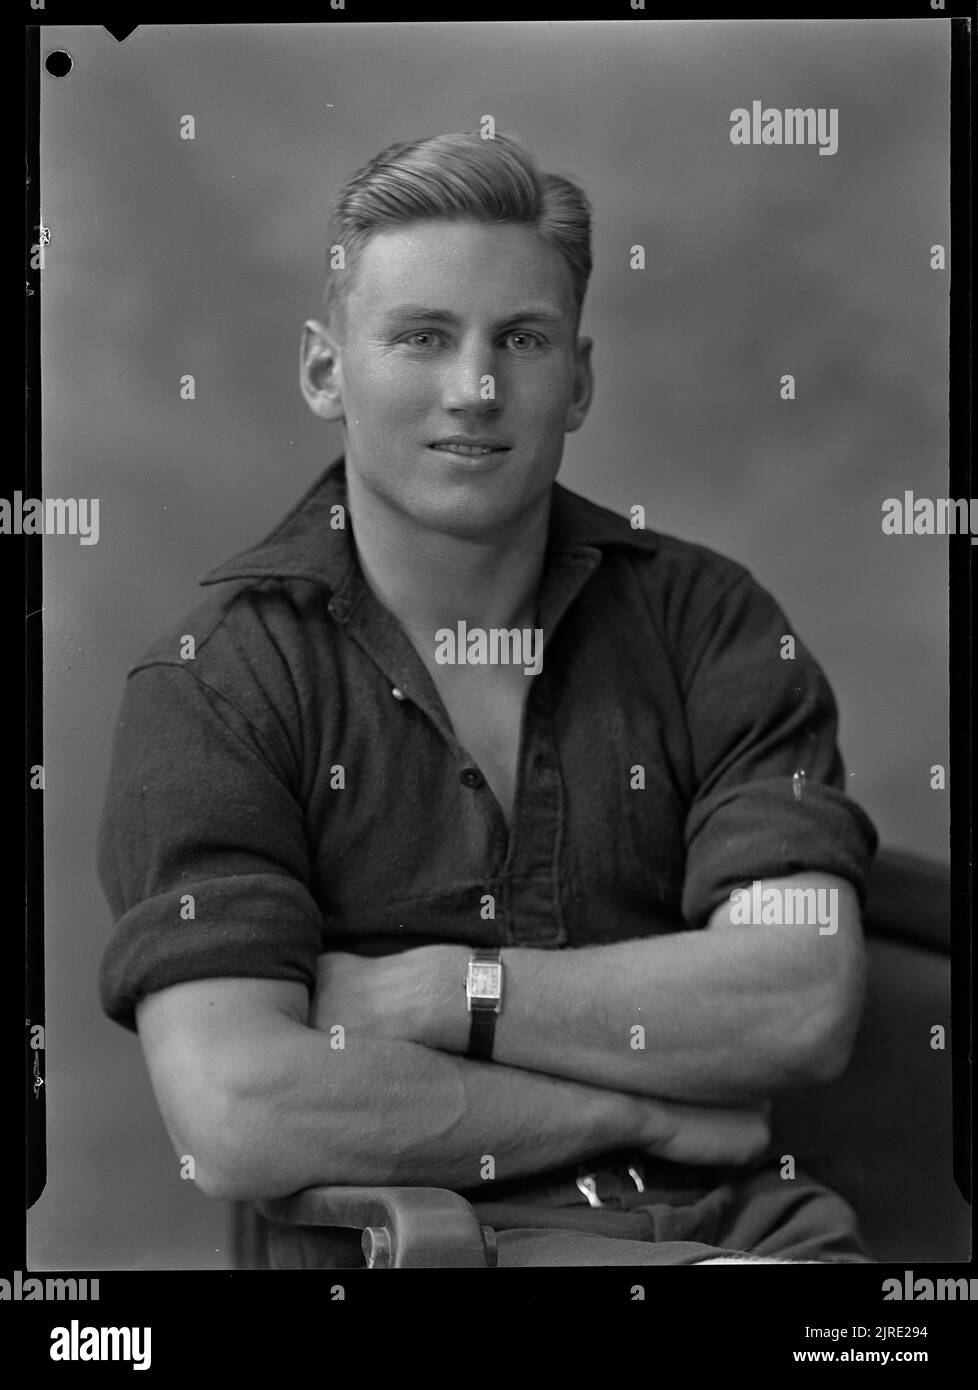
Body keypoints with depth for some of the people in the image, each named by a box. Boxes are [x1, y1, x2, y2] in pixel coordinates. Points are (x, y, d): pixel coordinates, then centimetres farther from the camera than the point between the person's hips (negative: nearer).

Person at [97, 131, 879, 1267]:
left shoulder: (708, 620, 9)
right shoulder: (208, 690, 1)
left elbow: (805, 1004, -3)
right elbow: (237, 1118, -12)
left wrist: (437, 992, -8)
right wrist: (642, 1114, -7)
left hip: (747, 1217, 5)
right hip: (432, 1240, -4)